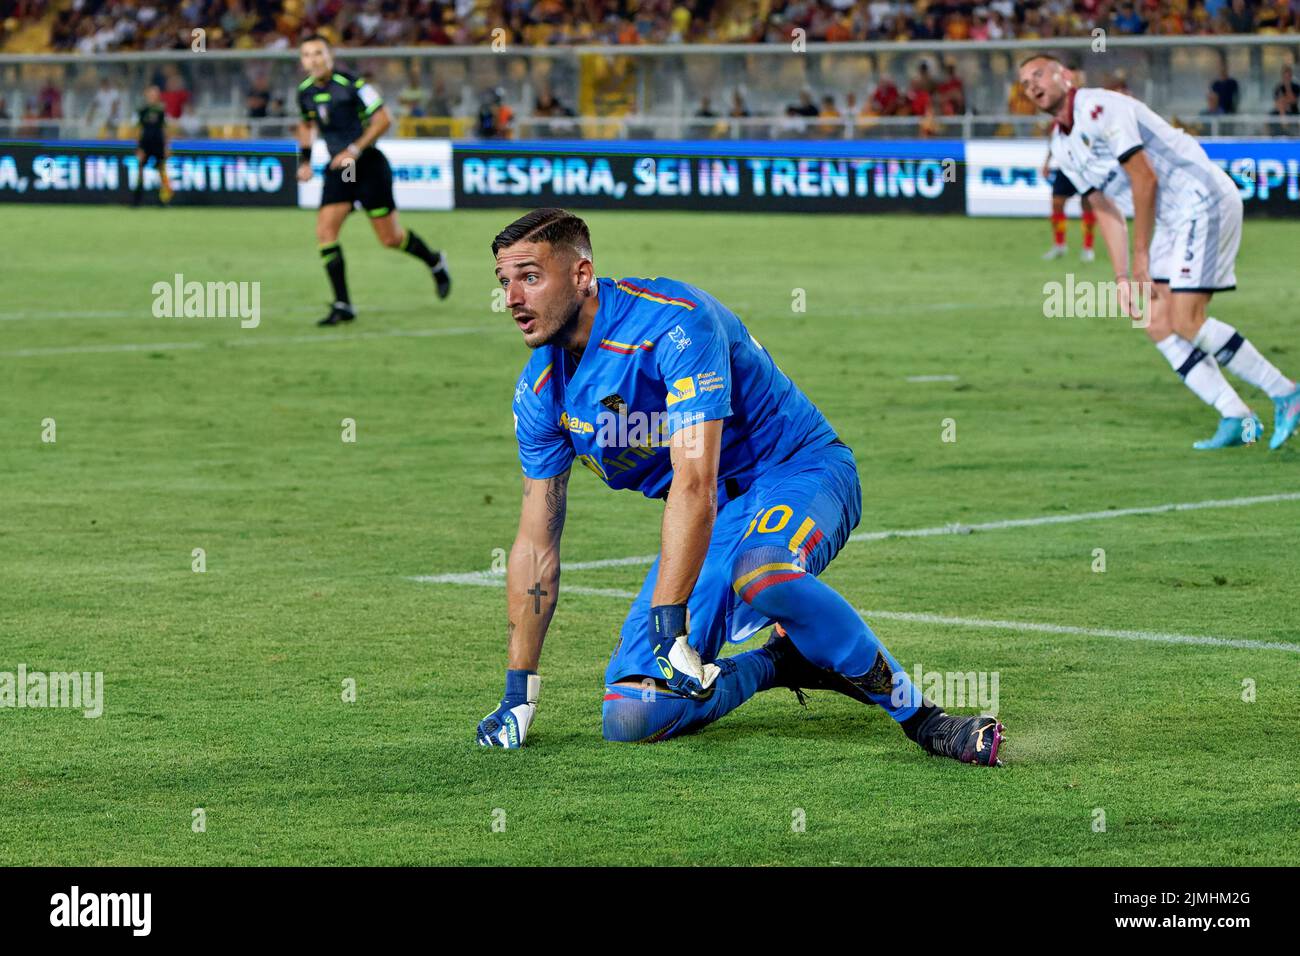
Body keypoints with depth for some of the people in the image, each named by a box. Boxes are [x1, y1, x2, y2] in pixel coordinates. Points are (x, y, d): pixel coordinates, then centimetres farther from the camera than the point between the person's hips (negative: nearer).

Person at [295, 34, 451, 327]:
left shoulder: (351, 84, -16)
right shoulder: (305, 92, 3)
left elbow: (383, 118, -14)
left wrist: (355, 150, -21)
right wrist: (304, 159, 12)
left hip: (369, 164, -5)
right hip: (338, 169, 5)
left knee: (390, 239, 1)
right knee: (325, 231, -12)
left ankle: (435, 262, 33)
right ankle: (342, 305, -7)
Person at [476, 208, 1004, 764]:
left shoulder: (673, 322, -24)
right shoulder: (541, 390, -1)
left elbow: (695, 482, -31)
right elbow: (537, 541, 5)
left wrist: (668, 621, -38)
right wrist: (518, 693, 2)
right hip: (713, 518, 7)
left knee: (760, 572, -43)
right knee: (630, 718, -10)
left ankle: (915, 712, -28)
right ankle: (780, 665, 14)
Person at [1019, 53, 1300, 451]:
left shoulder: (1099, 109, -15)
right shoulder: (1061, 146, 14)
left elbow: (1145, 179, -17)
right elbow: (1106, 211, 19)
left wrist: (1141, 257, -12)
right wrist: (1123, 276, 9)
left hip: (1204, 200, -10)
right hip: (1173, 219, 10)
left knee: (1186, 322, -16)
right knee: (1157, 324, 1)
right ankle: (1236, 419, 2)